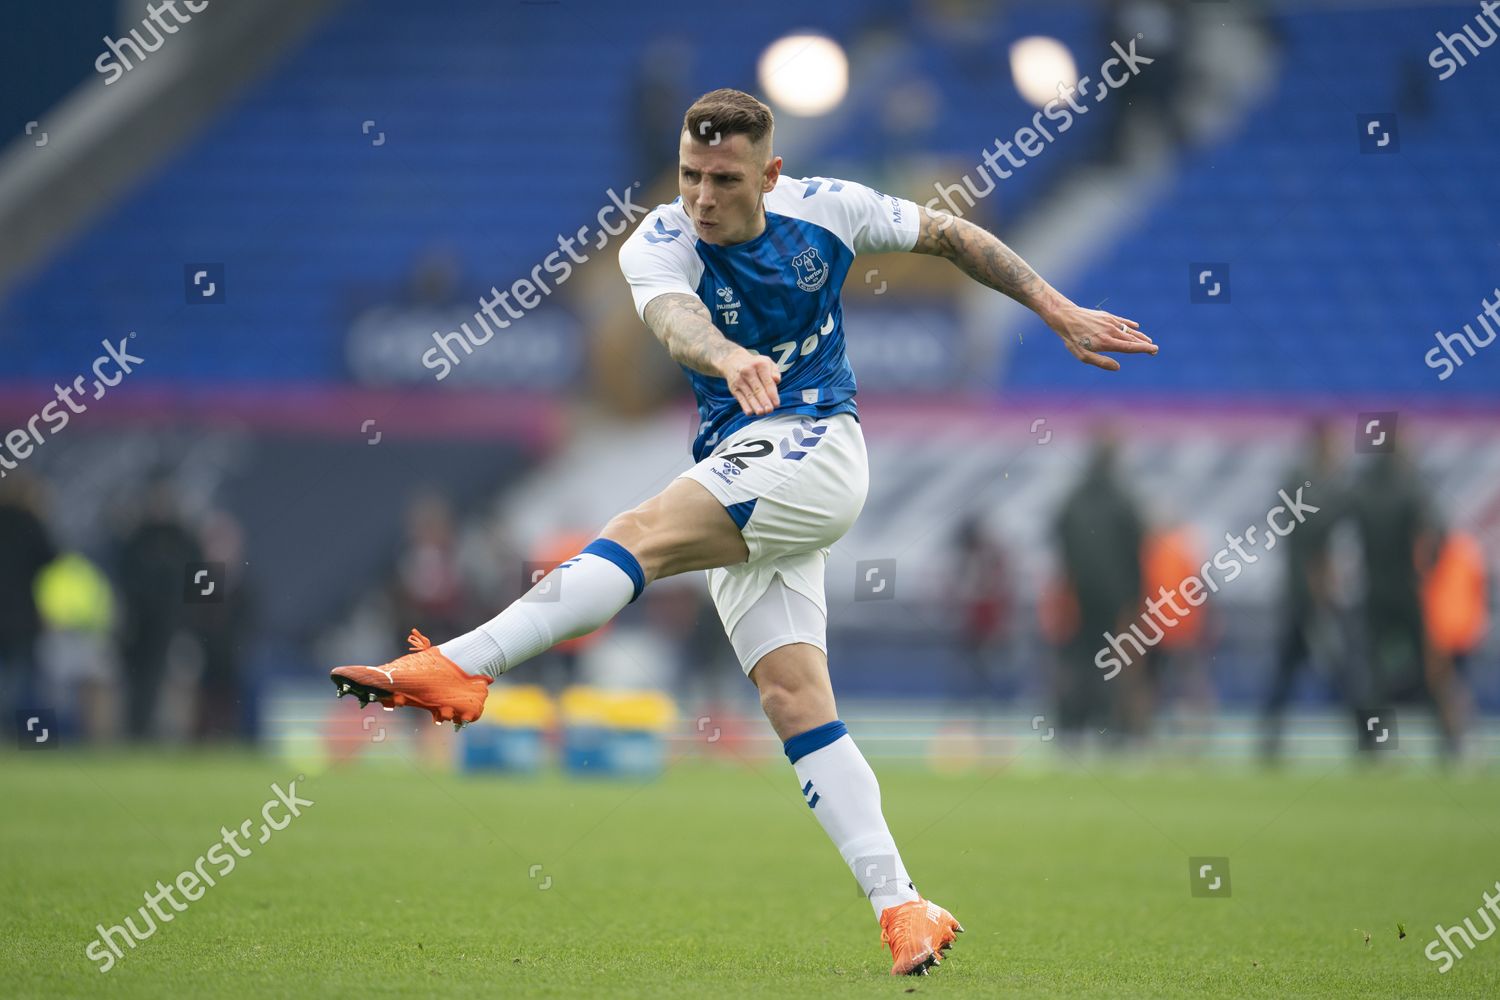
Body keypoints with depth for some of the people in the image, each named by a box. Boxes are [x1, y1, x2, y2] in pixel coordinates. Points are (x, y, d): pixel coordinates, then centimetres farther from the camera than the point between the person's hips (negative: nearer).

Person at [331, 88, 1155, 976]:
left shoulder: (828, 210, -1)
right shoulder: (657, 245, -6)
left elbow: (951, 235, 16)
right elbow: (677, 322, -30)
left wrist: (1062, 313, 17)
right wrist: (731, 358, -53)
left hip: (818, 449, -3)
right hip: (740, 492, 3)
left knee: (640, 534, -28)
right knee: (794, 697, -8)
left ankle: (463, 667, -38)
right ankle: (901, 908, -9)